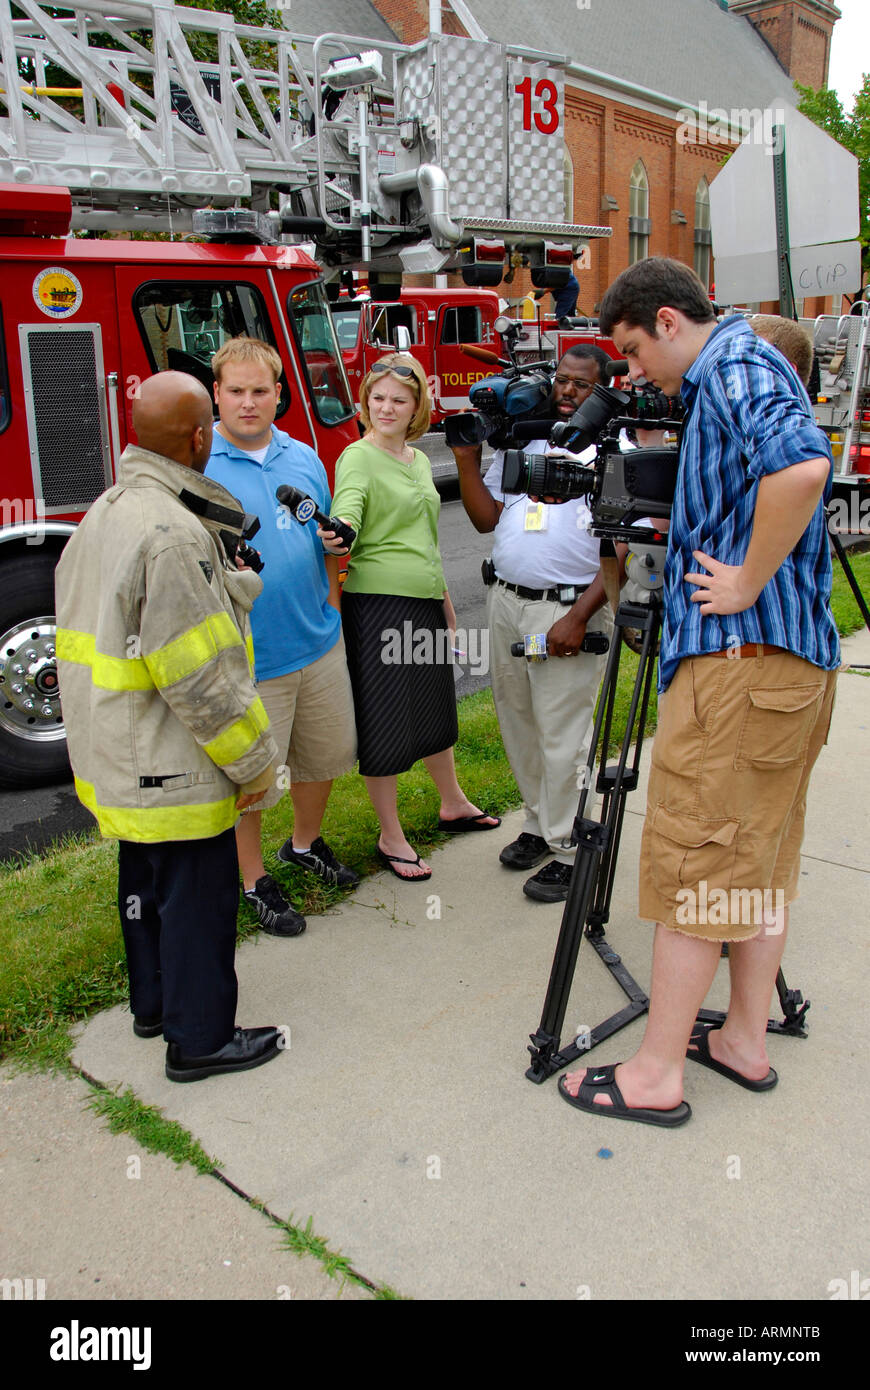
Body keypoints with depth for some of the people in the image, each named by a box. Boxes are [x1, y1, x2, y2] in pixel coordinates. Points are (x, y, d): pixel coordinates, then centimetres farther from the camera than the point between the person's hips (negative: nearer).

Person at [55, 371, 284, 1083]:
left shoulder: (107, 511, 7)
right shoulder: (173, 532, -25)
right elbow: (201, 677, -25)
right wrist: (253, 760, -16)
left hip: (117, 757, 10)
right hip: (172, 767, -10)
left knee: (145, 878, 23)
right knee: (196, 892, 5)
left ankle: (154, 1002, 42)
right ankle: (199, 1038, 21)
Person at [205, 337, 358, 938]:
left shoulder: (305, 459, 9)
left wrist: (335, 544, -3)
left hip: (319, 642, 6)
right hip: (246, 655, -5)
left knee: (326, 753, 19)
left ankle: (306, 843, 44)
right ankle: (253, 879, 26)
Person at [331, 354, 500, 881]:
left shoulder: (420, 460, 16)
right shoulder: (358, 458, -8)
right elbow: (346, 518, -25)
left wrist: (445, 601, 24)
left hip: (425, 601, 8)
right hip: (378, 604, -8)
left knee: (435, 708, 21)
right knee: (384, 723, 0)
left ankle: (454, 805, 41)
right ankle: (391, 839, 13)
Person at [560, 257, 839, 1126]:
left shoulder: (736, 364, -9)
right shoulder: (729, 377, 21)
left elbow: (802, 467, -28)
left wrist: (747, 583, -20)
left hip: (740, 656, -11)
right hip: (794, 658, 11)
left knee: (694, 861, -4)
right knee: (758, 857, 15)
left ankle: (656, 1073, 6)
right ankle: (746, 1040, 27)